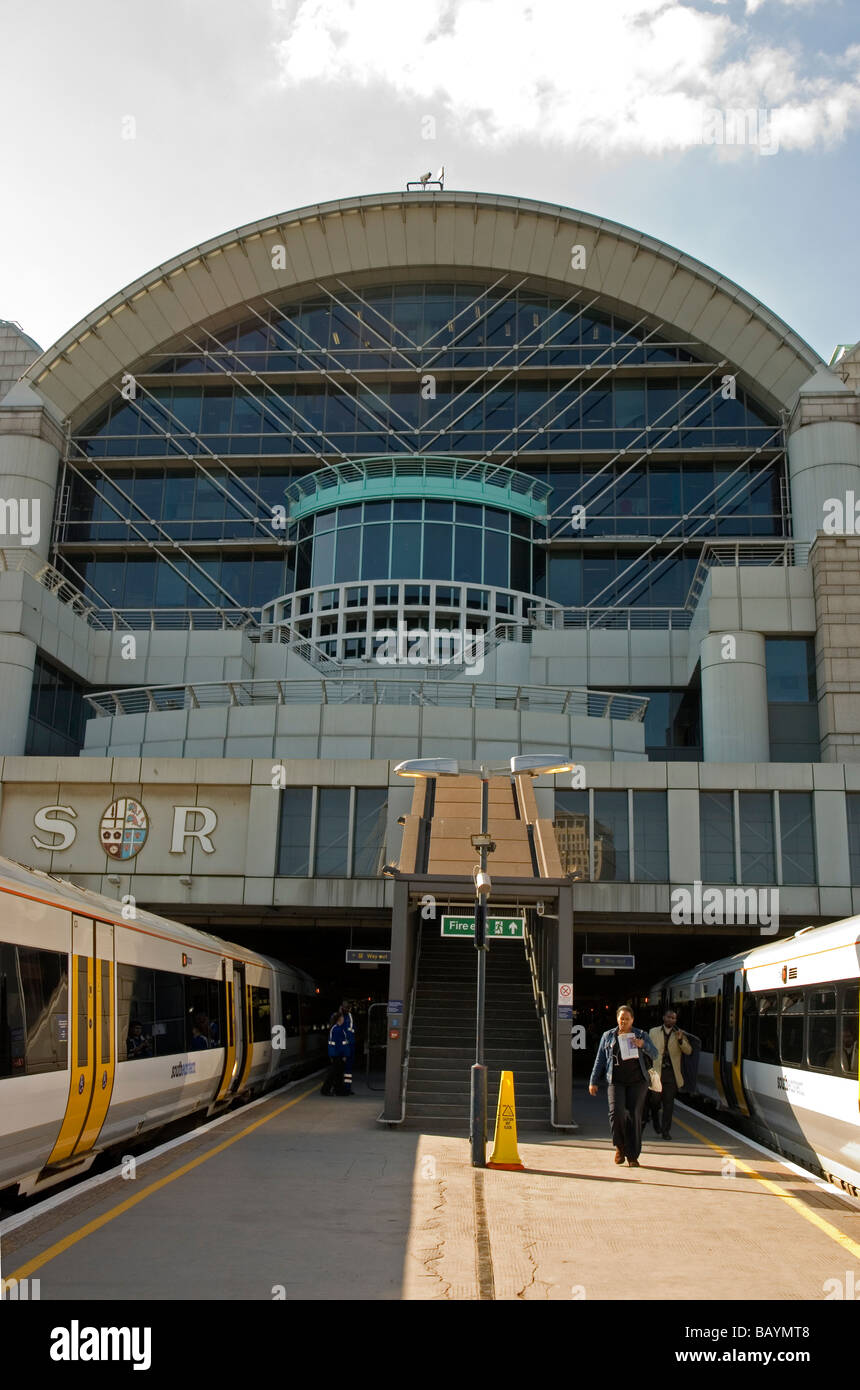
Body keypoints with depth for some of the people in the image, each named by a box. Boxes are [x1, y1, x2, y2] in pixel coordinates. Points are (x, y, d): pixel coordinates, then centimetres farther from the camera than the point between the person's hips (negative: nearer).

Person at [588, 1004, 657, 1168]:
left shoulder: (641, 1035, 11)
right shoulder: (608, 1036, 12)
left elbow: (654, 1054, 3)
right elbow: (599, 1060, 12)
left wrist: (643, 1045, -17)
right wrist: (593, 1082, 7)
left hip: (637, 1082, 0)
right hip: (616, 1081, 0)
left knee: (634, 1116, -4)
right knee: (616, 1112, -18)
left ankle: (633, 1156, 7)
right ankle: (620, 1146, 6)